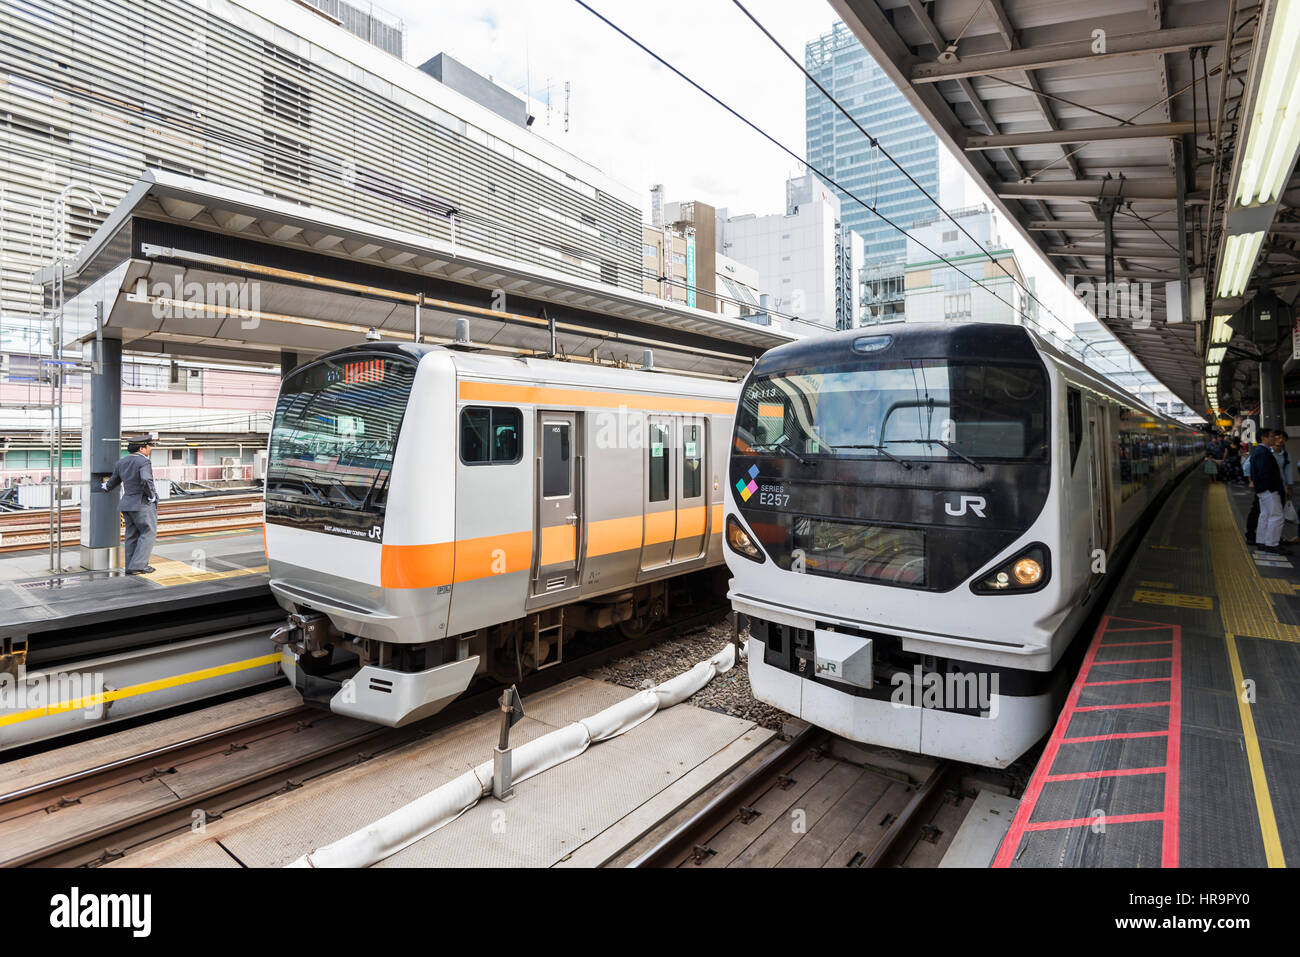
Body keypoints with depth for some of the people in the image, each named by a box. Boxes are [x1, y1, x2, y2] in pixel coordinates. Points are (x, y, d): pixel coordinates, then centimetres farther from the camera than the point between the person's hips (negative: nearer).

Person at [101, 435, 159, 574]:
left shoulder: (121, 463, 10)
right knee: (148, 533, 0)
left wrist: (104, 486, 45)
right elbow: (146, 480, -32)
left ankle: (131, 567, 15)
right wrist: (152, 496, -16)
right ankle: (138, 565, -5)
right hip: (143, 504, -8)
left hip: (127, 503, 8)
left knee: (132, 535, 12)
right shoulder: (144, 462, -14)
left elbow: (112, 483, 22)